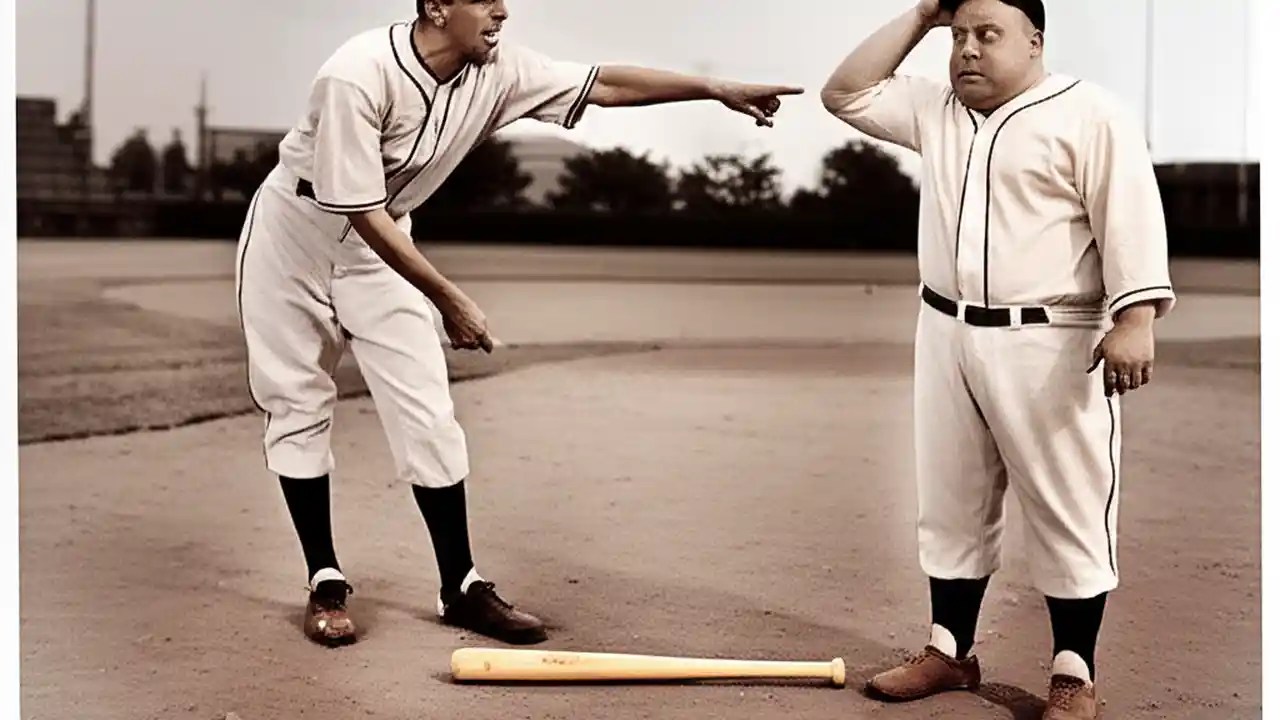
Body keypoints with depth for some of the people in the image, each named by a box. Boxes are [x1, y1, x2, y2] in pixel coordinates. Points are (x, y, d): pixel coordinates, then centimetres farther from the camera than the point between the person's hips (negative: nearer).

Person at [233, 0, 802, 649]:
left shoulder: (496, 70, -14)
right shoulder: (358, 76, -31)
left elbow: (603, 85, -12)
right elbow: (363, 214, -30)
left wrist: (716, 89, -20)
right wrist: (448, 299, -28)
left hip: (380, 245, 5)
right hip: (294, 236, -4)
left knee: (426, 414, -3)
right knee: (299, 408, 1)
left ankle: (461, 588, 5)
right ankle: (325, 584, 14)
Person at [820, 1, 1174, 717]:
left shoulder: (1090, 113, -7)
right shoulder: (935, 110, 13)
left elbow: (1130, 218, -14)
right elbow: (847, 94, 14)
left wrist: (1134, 322, -24)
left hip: (1050, 346, -6)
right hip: (947, 336, 6)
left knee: (1069, 514, 1)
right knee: (951, 506, 13)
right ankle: (949, 652, 26)